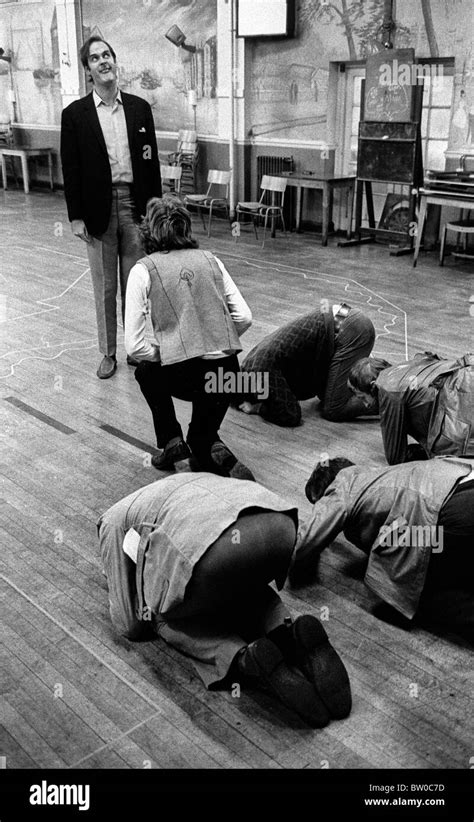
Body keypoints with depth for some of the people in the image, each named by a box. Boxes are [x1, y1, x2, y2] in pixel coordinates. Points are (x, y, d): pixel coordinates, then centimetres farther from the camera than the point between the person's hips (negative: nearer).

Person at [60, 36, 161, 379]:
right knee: (105, 287, 7)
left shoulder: (139, 107, 5)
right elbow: (71, 168, -1)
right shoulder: (75, 114, -1)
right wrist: (76, 217, -6)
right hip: (99, 210, -1)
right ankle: (108, 352, 20)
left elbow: (152, 161, 7)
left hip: (135, 206, 1)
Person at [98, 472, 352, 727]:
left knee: (165, 617, 26)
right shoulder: (181, 485, 45)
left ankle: (247, 660, -1)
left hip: (215, 551, -5)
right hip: (279, 525, 6)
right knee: (244, 585, 39)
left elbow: (131, 626, 28)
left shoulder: (114, 519, 30)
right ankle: (291, 638, 7)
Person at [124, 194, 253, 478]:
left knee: (147, 371, 34)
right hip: (228, 373, 5)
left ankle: (174, 447, 22)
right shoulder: (210, 259, 13)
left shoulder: (144, 269, 3)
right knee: (203, 436, 33)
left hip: (184, 375, -4)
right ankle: (217, 454, 2)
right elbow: (244, 318, 7)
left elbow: (134, 346, -2)